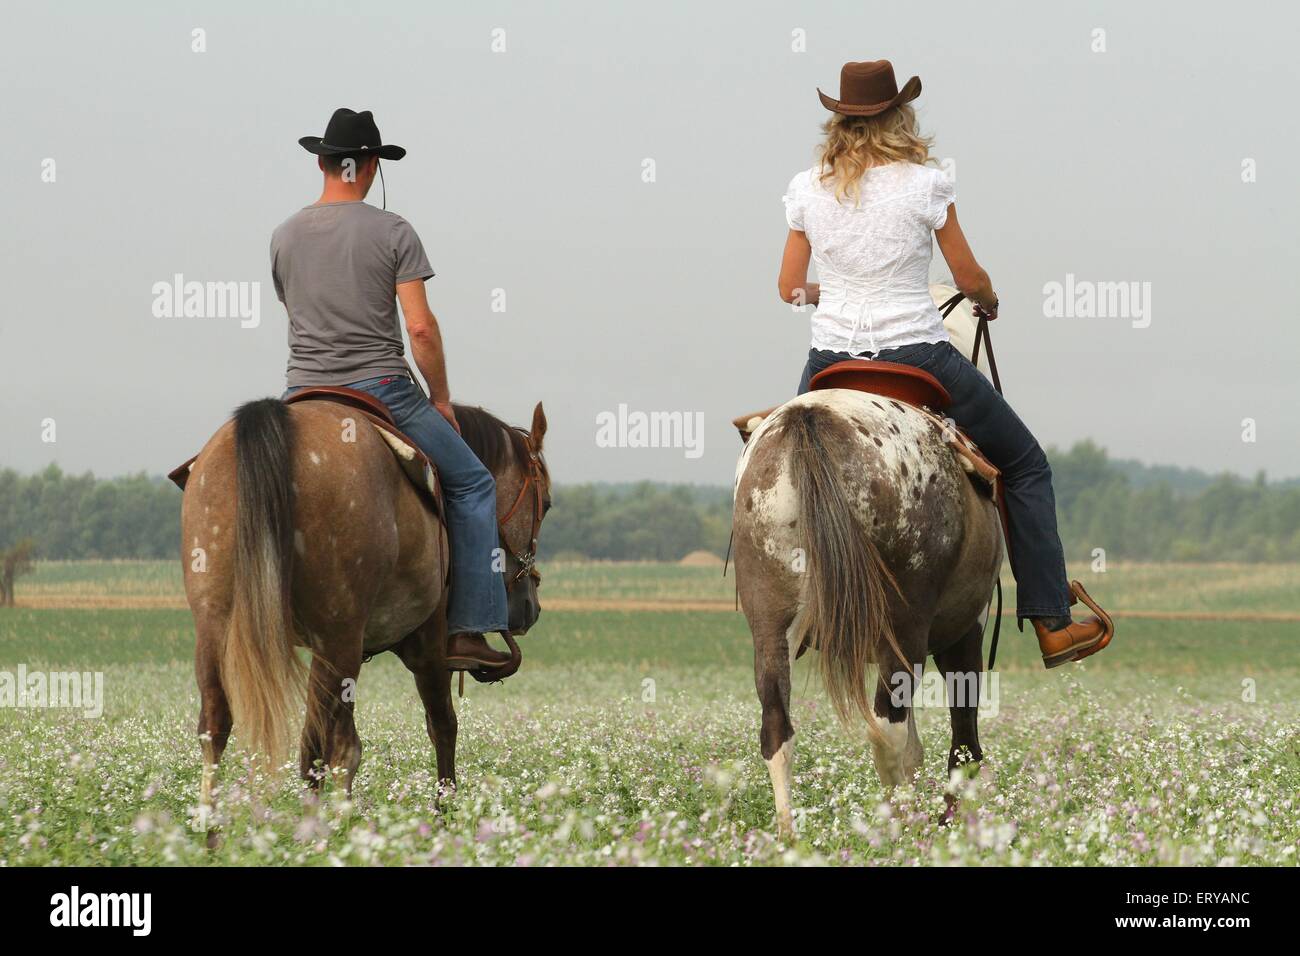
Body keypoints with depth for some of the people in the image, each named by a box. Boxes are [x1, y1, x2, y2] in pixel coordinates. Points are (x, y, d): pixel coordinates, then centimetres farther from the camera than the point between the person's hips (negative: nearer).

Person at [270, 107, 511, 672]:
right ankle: (469, 630, 2)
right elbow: (421, 327, -12)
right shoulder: (392, 232, -7)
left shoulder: (284, 237, 6)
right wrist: (441, 399, 1)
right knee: (472, 484, 11)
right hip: (382, 390, -4)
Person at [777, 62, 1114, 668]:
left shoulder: (807, 190, 0)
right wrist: (989, 301, 23)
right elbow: (970, 279, 0)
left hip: (830, 361, 3)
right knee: (1025, 465, 14)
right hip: (917, 356, -3)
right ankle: (1052, 624, 11)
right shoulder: (923, 185, -8)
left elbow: (790, 288, 7)